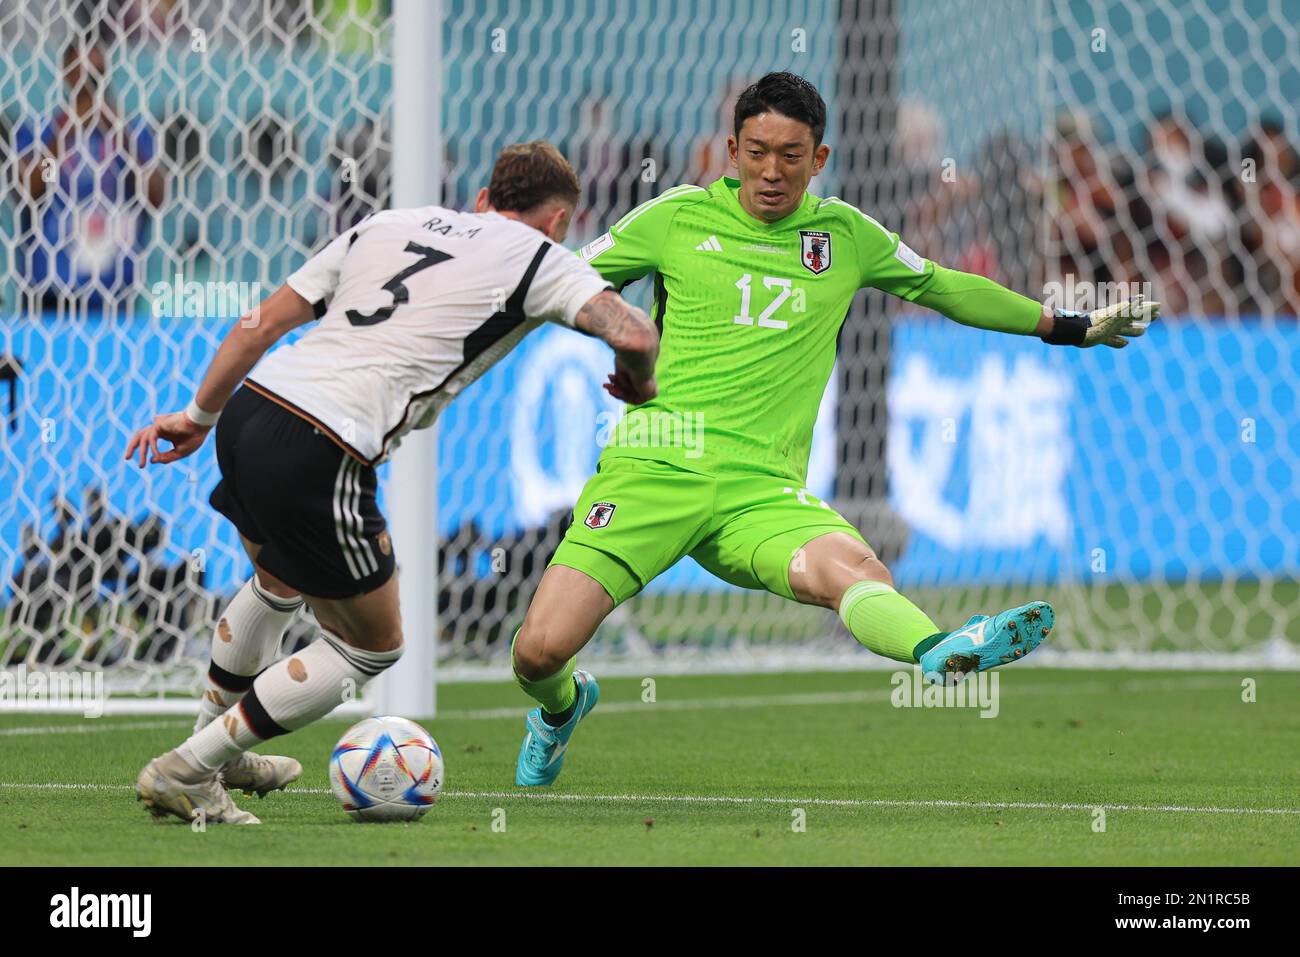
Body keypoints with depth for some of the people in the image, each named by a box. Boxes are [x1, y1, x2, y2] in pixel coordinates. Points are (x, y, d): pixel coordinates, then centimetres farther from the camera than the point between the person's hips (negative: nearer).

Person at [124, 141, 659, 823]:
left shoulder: (387, 224, 21)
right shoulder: (537, 257, 6)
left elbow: (265, 320, 19)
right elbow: (633, 335, -8)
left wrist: (200, 415, 25)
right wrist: (639, 382, 14)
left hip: (252, 406, 7)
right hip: (322, 454, -7)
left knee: (279, 584, 36)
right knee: (370, 648, 13)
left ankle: (213, 747, 52)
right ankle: (185, 773, 10)